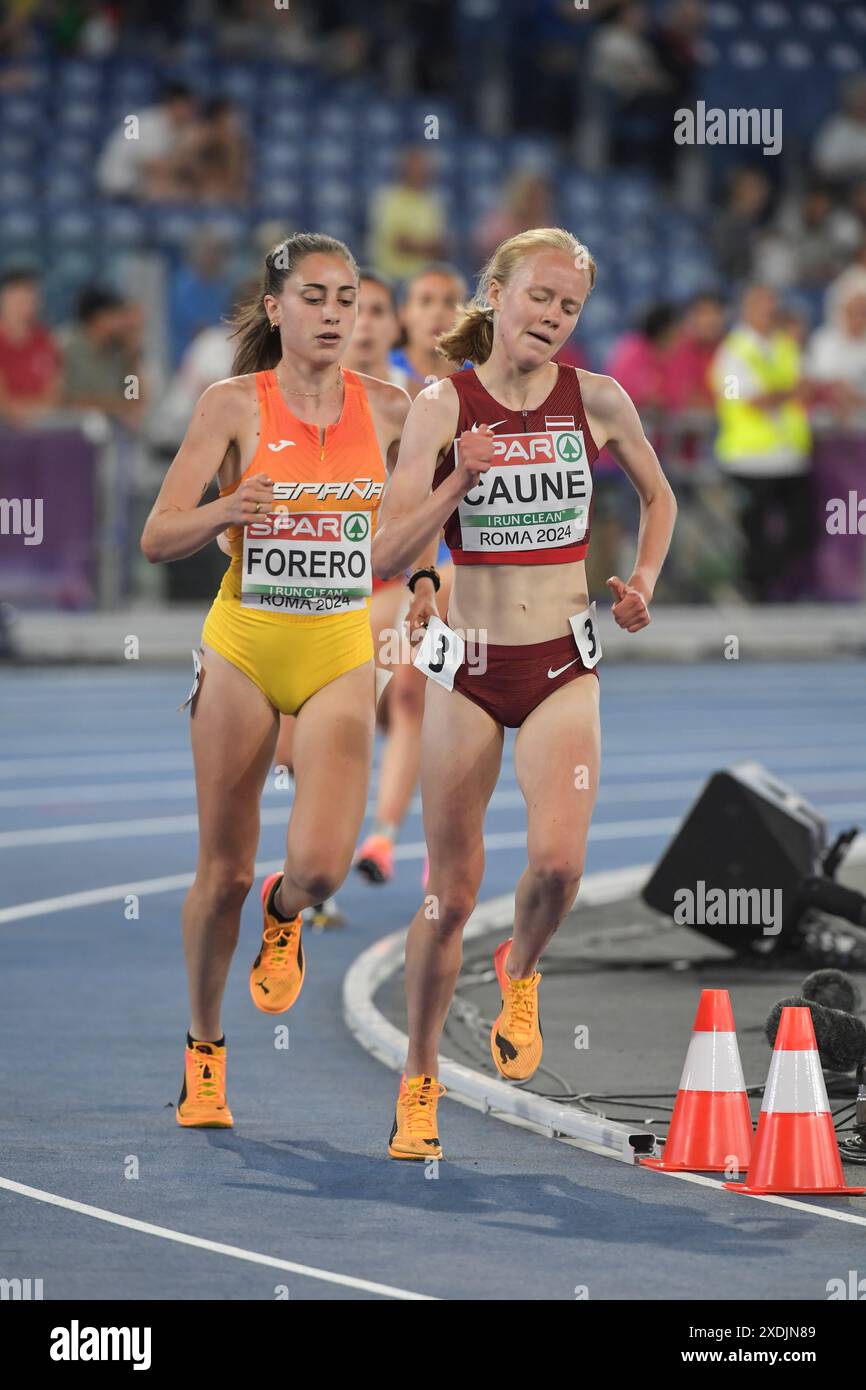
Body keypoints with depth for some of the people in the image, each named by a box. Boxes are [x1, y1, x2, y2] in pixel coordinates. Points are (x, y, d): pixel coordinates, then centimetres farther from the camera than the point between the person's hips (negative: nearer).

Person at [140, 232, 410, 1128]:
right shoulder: (233, 404, -6)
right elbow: (158, 539, -9)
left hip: (341, 655, 1)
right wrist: (227, 512, -28)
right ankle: (204, 1049, 27)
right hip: (243, 650, -1)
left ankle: (284, 916, 21)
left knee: (322, 862, -17)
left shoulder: (387, 409, 2)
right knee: (224, 872, 5)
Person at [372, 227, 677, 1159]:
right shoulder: (443, 408, -5)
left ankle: (520, 974, 12)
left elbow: (657, 495, 19)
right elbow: (387, 556, -9)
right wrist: (459, 481, -22)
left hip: (563, 666, 1)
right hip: (466, 666, -1)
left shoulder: (597, 401, 0)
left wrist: (643, 582, 4)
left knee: (557, 861, -22)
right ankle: (419, 1082, 22)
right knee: (450, 892, 4)